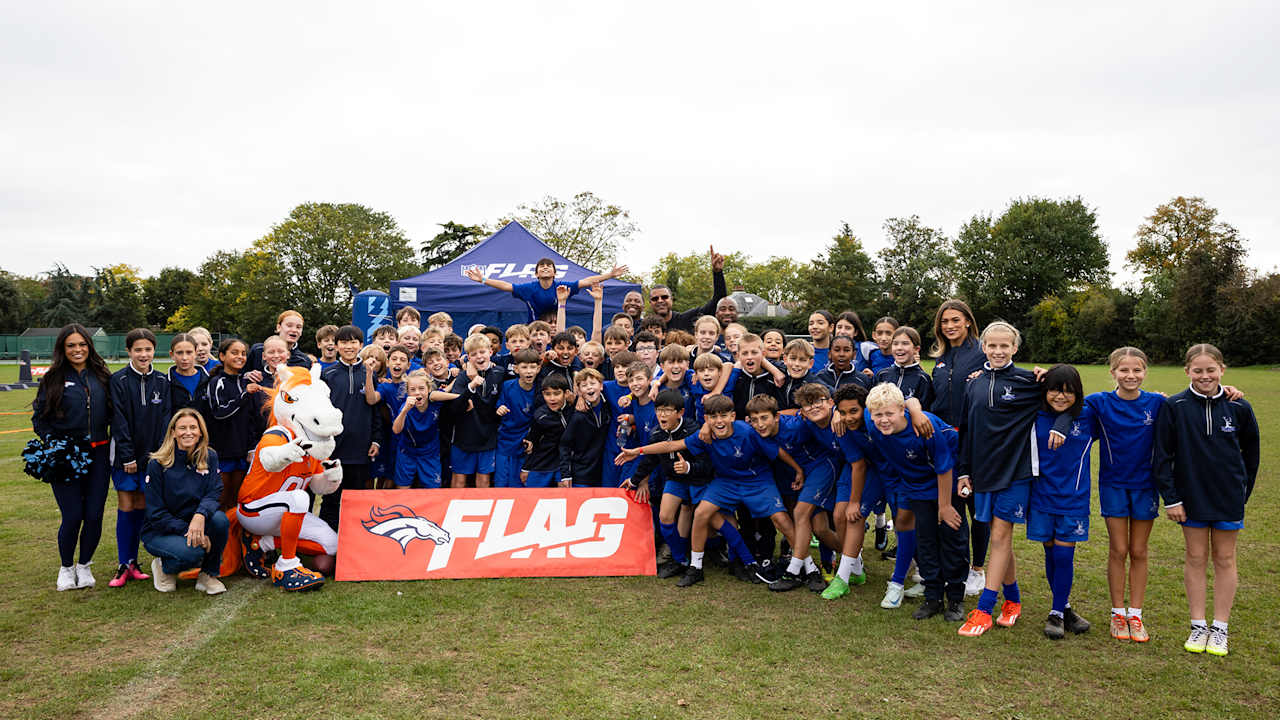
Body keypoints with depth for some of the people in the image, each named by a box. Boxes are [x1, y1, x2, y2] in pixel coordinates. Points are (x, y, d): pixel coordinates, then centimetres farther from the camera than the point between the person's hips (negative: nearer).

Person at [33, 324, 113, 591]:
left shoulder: (102, 376, 7)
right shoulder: (53, 379, 1)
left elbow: (113, 413, 12)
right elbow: (39, 417, 4)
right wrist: (54, 443, -9)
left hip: (98, 454, 2)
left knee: (94, 514, 1)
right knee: (72, 516, -4)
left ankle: (84, 566, 24)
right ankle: (66, 567, 21)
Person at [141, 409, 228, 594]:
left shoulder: (209, 457, -2)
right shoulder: (157, 464, -12)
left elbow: (214, 494, -12)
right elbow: (156, 514, -12)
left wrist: (200, 515, -35)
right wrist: (187, 530, -26)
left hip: (196, 523, 3)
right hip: (159, 531, -3)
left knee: (220, 519, -29)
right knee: (192, 552, -33)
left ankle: (208, 575, -7)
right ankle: (163, 566, 4)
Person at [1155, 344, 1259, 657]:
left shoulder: (1239, 407, -5)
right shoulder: (1174, 406, -8)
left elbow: (1250, 453, 8)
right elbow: (1163, 456, -5)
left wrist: (1243, 491, 7)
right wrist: (1171, 499, -7)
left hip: (1228, 497, 1)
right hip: (1191, 496, -1)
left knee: (1224, 560, 9)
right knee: (1195, 558, 7)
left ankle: (1220, 628, 19)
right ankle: (1198, 626, 18)